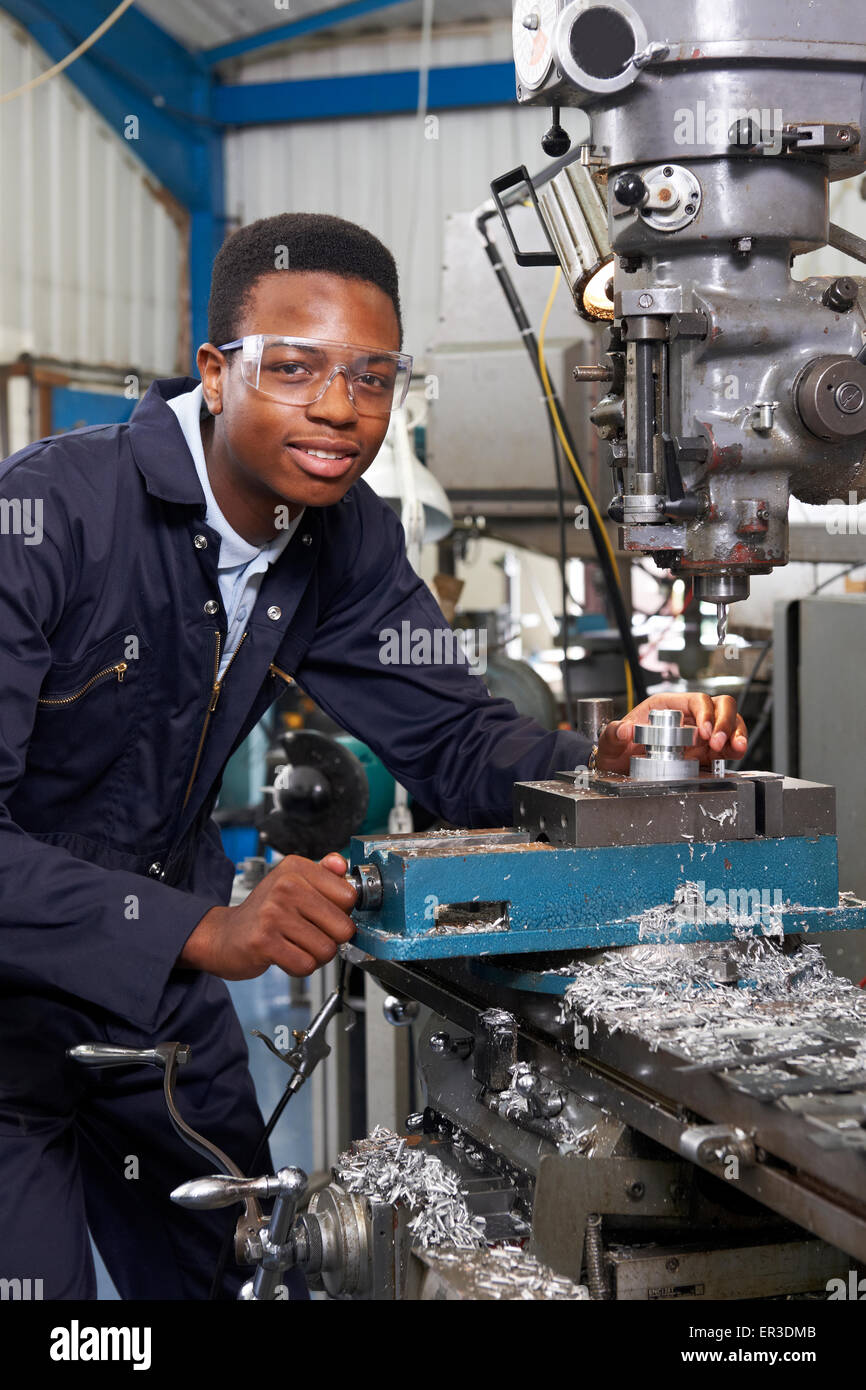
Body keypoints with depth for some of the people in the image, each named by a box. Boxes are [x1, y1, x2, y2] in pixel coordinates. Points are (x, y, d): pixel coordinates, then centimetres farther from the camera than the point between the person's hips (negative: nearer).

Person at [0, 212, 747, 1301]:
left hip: (159, 996, 6)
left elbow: (449, 740, 0)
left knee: (245, 1269, 13)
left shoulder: (346, 537, -4)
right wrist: (204, 930, -46)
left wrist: (603, 762, -21)